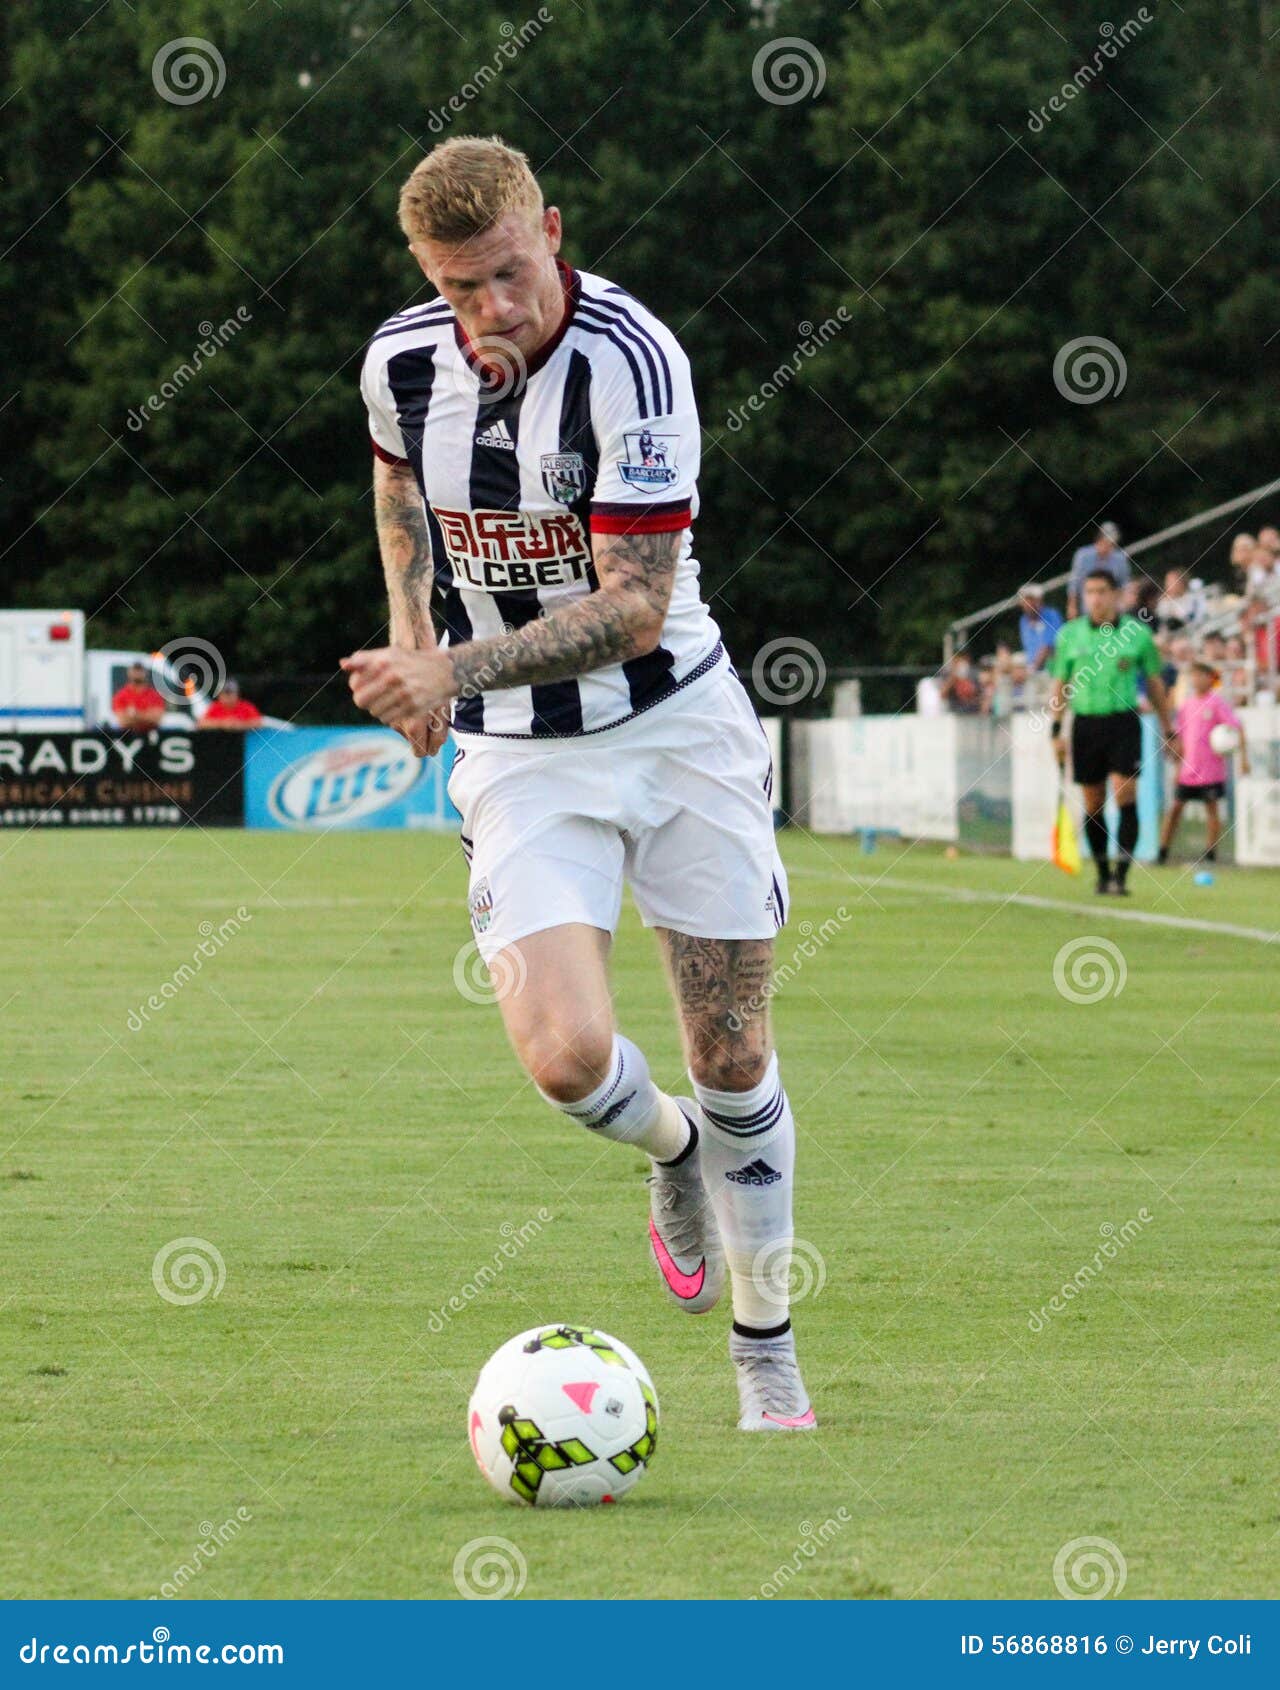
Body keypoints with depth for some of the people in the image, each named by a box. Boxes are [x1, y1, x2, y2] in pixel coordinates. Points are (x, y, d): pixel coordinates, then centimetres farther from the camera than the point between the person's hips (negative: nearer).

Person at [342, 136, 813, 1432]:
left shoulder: (629, 359, -22)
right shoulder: (401, 359, -7)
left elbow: (634, 609, -24)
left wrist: (456, 669, -32)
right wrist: (410, 626, 11)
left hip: (676, 726, -2)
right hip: (520, 757, 2)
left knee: (732, 1059, 2)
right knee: (565, 1055, -18)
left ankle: (765, 1356, 20)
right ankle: (671, 1150, 18)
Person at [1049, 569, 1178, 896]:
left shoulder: (1137, 632, 3)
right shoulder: (1070, 634, 6)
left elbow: (1154, 683, 11)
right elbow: (1060, 685, 11)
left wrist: (1168, 730, 12)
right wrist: (1056, 731, 5)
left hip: (1124, 722, -2)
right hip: (1085, 724, 2)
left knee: (1125, 795, -13)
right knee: (1093, 804, 5)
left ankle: (1121, 874, -14)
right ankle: (1103, 873, 18)